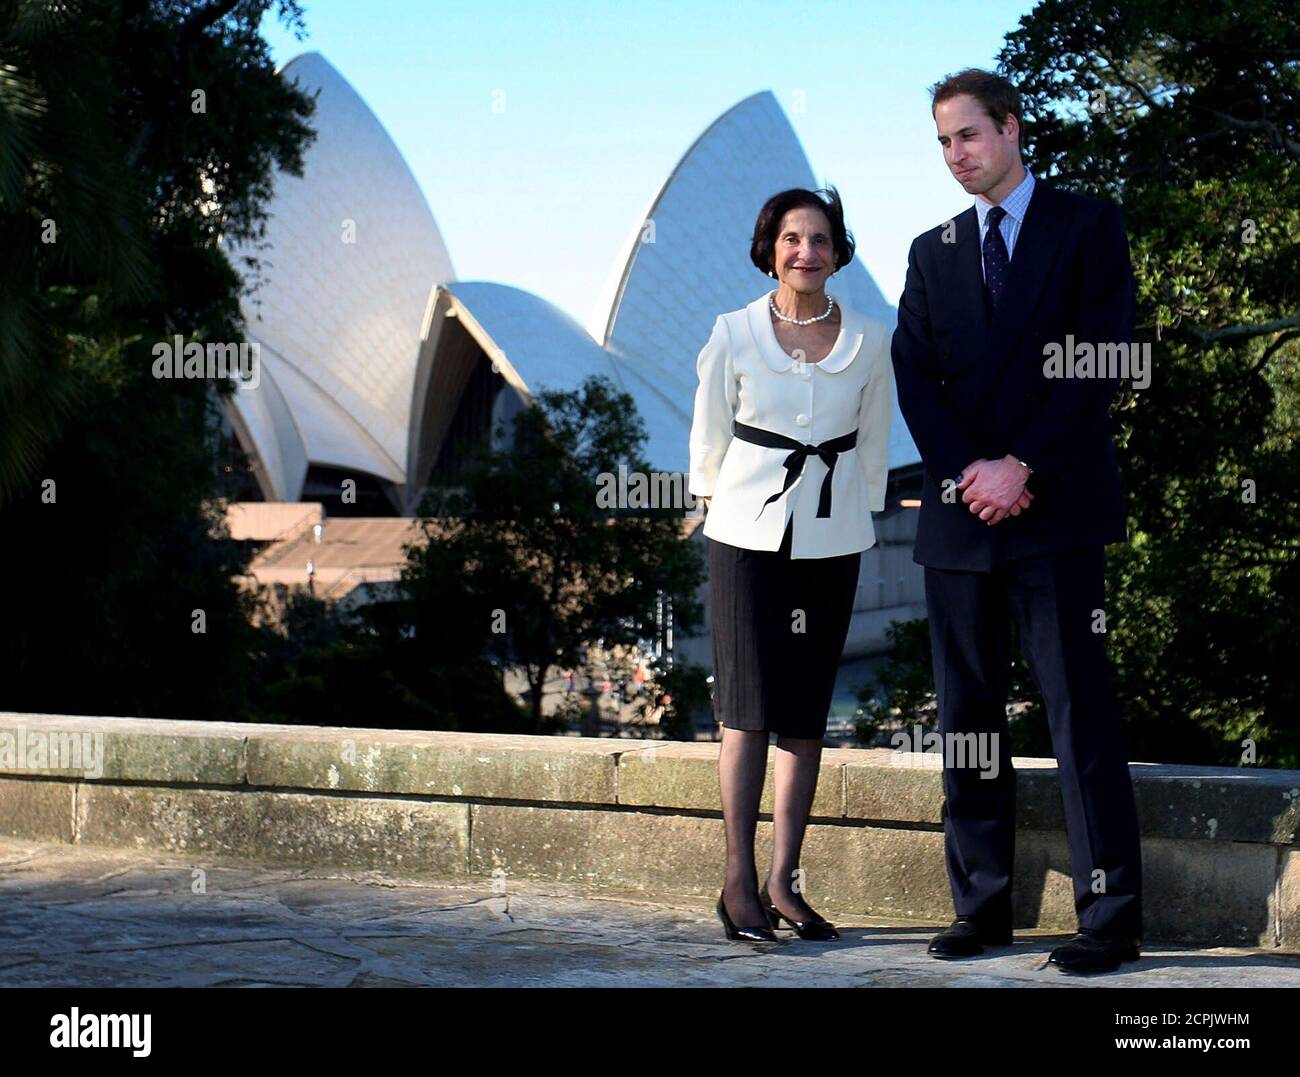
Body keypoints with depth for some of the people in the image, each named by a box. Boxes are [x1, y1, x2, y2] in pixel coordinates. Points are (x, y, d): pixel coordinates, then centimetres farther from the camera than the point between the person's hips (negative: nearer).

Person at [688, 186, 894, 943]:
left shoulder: (871, 342, 2)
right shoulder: (734, 335, -2)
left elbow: (874, 446, 12)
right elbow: (709, 438, 8)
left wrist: (856, 516, 13)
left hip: (831, 541, 2)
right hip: (747, 537, -2)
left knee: (806, 716, 5)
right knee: (750, 711, -4)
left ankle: (785, 882, 11)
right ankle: (739, 881, 2)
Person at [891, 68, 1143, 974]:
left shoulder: (1087, 227, 4)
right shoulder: (934, 252, 17)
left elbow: (1101, 362, -6)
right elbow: (914, 378, 7)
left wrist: (1022, 466, -13)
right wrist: (968, 472, -9)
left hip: (1056, 509, -5)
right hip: (960, 514, 5)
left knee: (1080, 712, -7)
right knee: (967, 716, 5)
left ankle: (1111, 916, -5)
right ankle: (983, 903, 11)